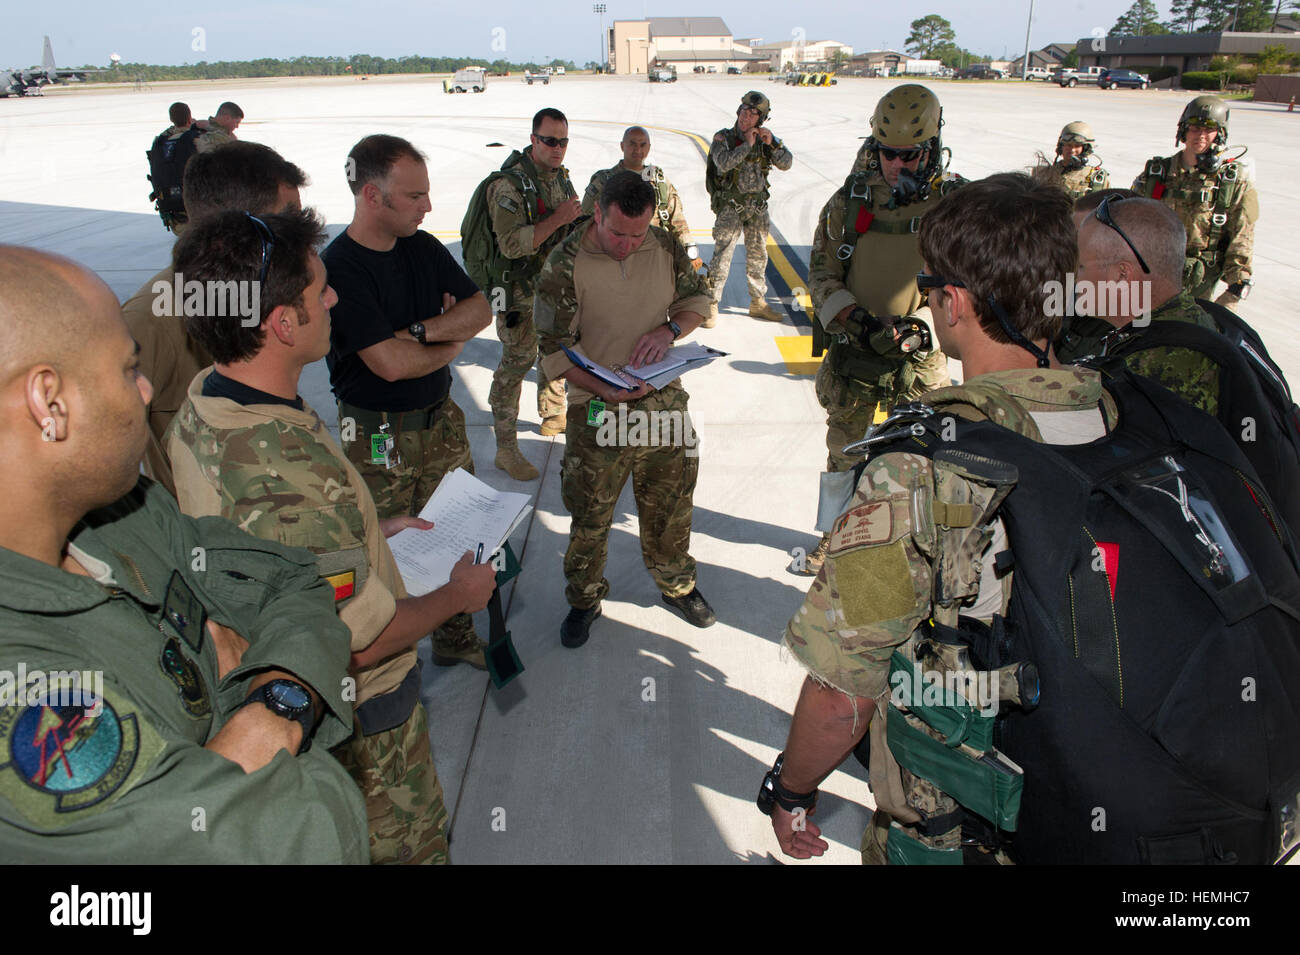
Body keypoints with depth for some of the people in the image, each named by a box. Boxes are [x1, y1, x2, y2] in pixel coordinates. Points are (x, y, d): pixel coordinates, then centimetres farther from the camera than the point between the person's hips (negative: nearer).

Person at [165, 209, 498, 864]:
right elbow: (366, 638, -30)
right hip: (358, 712, -9)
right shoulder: (292, 472, -40)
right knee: (407, 843, 18)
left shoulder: (201, 402, -8)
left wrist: (369, 531, 12)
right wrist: (458, 594, -12)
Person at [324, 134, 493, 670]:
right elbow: (390, 362, -26)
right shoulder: (338, 269, -20)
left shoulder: (424, 248, 3)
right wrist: (450, 342, -8)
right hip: (378, 438, -6)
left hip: (441, 420, 6)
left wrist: (419, 331, -17)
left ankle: (456, 637, 34)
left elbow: (480, 309, -1)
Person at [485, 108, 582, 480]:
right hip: (521, 292, -8)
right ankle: (506, 449, 3)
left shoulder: (560, 176, 7)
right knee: (516, 363, -4)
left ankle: (553, 416, 43)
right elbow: (511, 244, -29)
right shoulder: (510, 183, -20)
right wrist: (557, 219, -30)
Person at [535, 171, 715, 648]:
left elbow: (697, 298, 11)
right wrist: (605, 390, -27)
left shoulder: (665, 246, -3)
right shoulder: (565, 264, -15)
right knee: (590, 514, 10)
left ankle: (677, 584, 41)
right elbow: (555, 350, -13)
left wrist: (669, 329, -11)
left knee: (669, 503, 17)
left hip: (664, 400, 3)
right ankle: (584, 599, 33)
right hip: (598, 408, -3)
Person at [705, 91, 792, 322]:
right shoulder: (723, 137, -5)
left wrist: (772, 143, -14)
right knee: (722, 254, -10)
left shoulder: (764, 139, 6)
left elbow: (786, 163, 0)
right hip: (730, 206, -4)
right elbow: (724, 162, -23)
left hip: (757, 205, 4)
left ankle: (758, 302, 23)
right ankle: (711, 303, -3)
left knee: (758, 253, 11)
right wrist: (747, 144, -19)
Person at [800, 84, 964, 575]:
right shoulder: (851, 199, -3)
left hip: (921, 357, -1)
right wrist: (859, 319, -18)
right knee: (844, 453, 16)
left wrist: (918, 327, -22)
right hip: (852, 353, 2)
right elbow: (821, 272, -2)